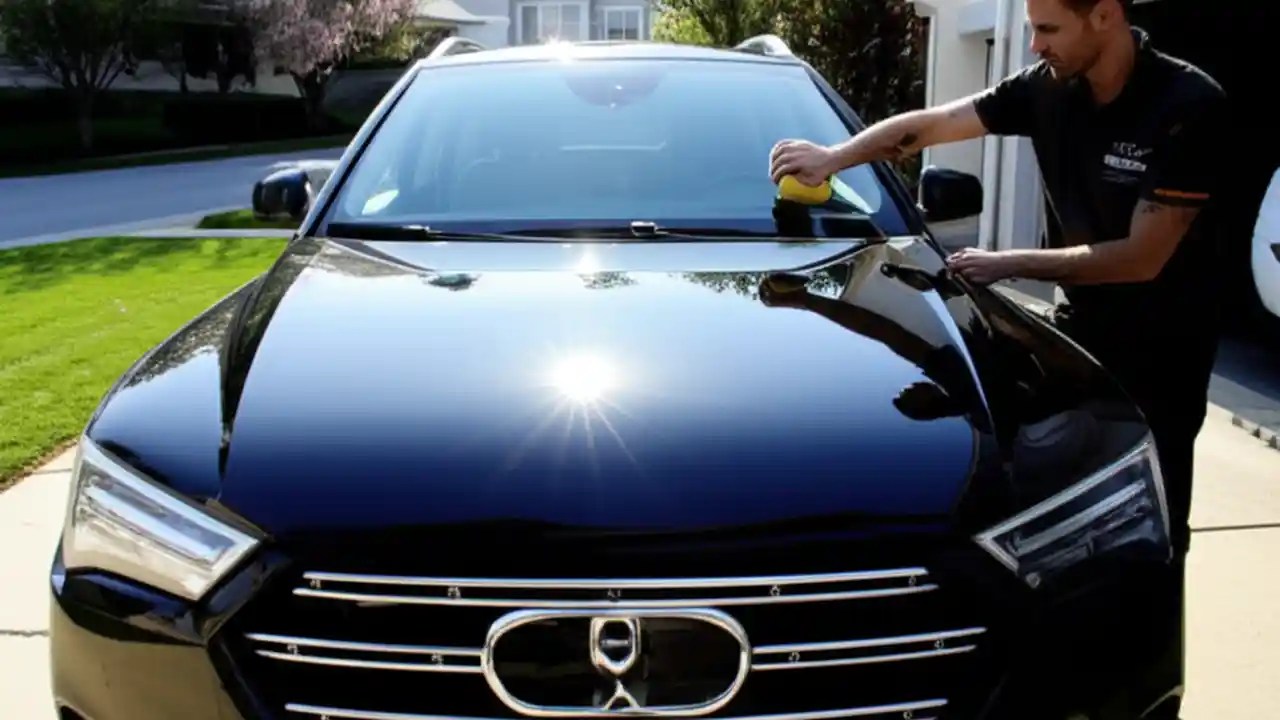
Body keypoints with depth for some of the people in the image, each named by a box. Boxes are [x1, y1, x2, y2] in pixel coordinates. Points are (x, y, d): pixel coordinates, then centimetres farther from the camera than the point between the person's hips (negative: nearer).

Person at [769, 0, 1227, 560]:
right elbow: (932, 124, 3)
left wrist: (1007, 265, -19)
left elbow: (1142, 257, -23)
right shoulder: (1046, 87, -6)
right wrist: (835, 157, -4)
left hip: (1162, 342, -5)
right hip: (1081, 322, 5)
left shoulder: (1188, 106, -23)